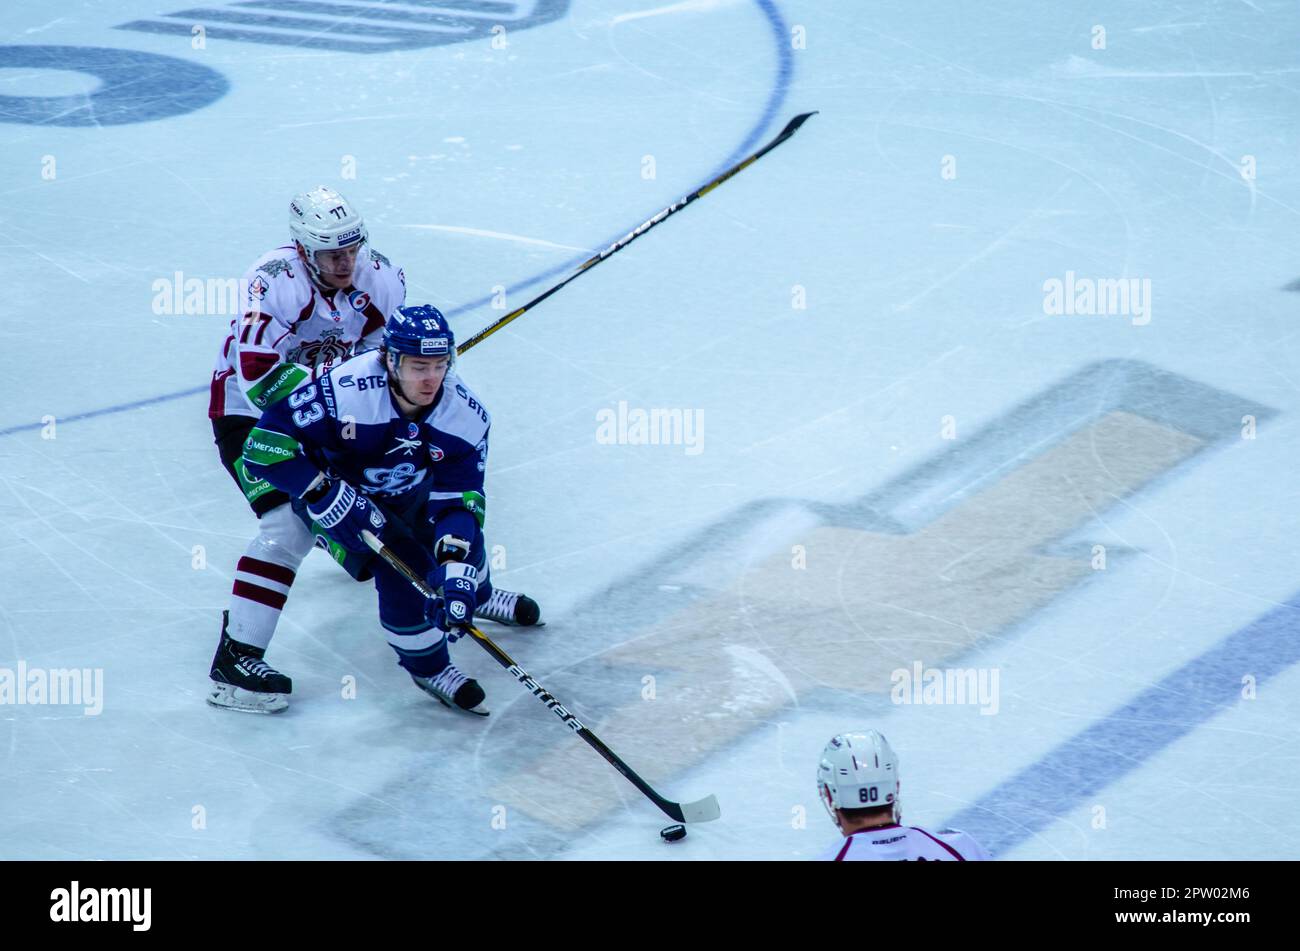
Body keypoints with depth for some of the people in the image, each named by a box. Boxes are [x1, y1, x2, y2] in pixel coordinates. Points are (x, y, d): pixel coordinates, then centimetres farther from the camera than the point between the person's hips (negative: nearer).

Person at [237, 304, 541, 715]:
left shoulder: (466, 415, -25)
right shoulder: (344, 392, -41)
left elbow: (458, 499, -23)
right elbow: (267, 443, -38)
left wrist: (455, 569, -38)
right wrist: (326, 497, -41)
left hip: (410, 490, 5)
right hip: (339, 487, -5)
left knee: (463, 538, 13)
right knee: (401, 564, -20)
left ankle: (477, 595, 52)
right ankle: (427, 666, 5)